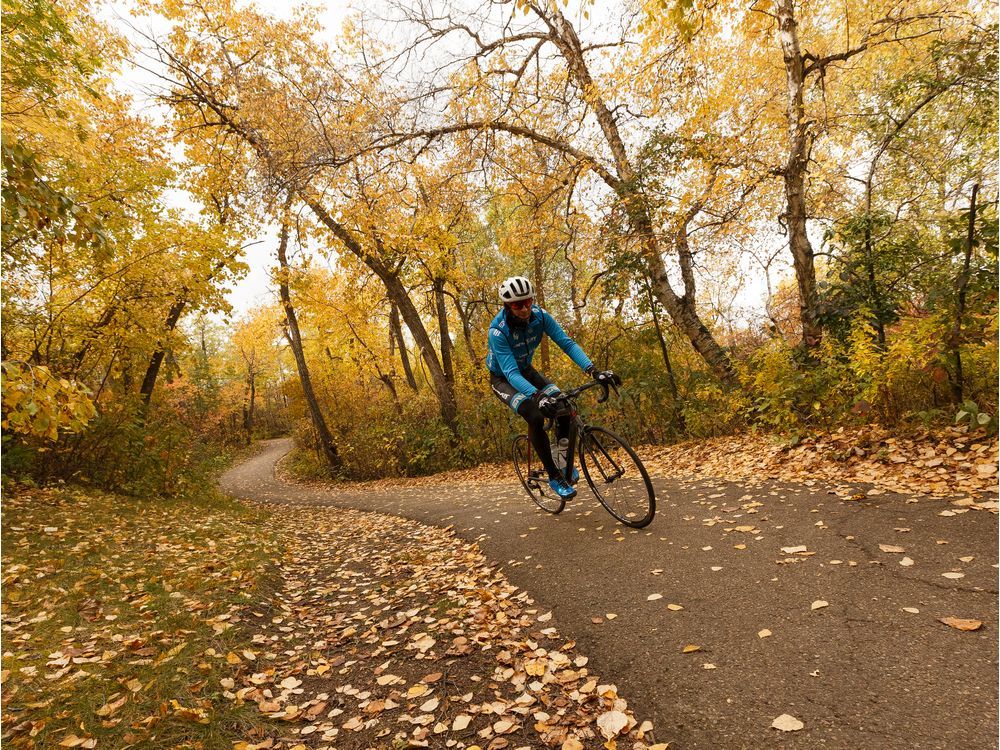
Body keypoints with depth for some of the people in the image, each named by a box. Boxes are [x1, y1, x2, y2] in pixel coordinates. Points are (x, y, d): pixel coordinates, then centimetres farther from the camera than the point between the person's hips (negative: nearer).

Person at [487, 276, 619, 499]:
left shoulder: (539, 316, -20)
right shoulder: (498, 331, -33)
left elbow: (567, 343, -24)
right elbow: (511, 372, -40)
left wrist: (593, 370, -38)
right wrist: (537, 395, -57)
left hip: (526, 371, 5)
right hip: (503, 379, -5)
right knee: (535, 416, -29)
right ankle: (554, 476, -12)